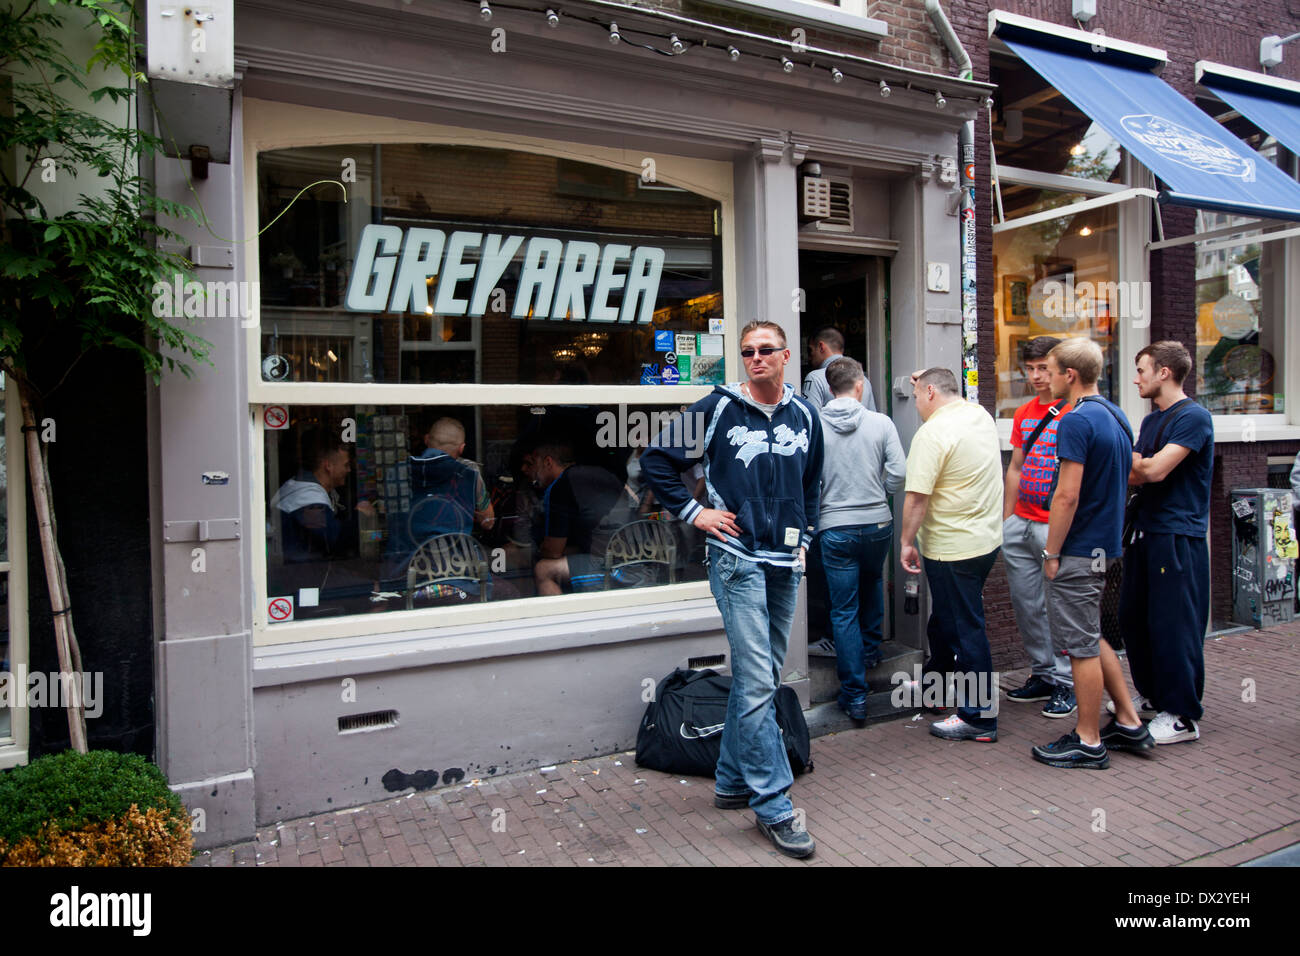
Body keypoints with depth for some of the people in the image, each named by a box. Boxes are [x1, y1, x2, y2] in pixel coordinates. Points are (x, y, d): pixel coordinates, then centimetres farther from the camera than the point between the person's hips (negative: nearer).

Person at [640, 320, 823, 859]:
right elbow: (656, 459, -1)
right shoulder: (718, 408, -6)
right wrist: (693, 512, -6)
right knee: (756, 681, -8)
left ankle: (733, 781, 28)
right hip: (737, 558, -6)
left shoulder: (804, 415, 10)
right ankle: (773, 805, 2)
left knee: (762, 676, 13)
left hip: (785, 562, 6)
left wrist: (805, 532, 16)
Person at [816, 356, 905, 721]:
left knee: (843, 610, 5)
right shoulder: (881, 423, -5)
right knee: (872, 580, 32)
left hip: (835, 528, -2)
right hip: (878, 524, 2)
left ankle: (855, 695, 7)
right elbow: (898, 476, -7)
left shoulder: (814, 427, -8)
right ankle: (871, 648, 42)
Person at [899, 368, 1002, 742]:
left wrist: (907, 542, -13)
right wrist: (929, 377, 30)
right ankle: (936, 678, 42)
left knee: (965, 630, -1)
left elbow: (917, 497, -23)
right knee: (944, 616, 24)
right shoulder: (981, 415, 7)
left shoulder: (932, 433, -19)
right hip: (987, 539, 9)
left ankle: (978, 717, 9)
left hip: (952, 549, -9)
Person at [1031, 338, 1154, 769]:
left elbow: (1067, 496, -23)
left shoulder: (1077, 421, -19)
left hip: (1078, 551, -9)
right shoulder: (1117, 417, 11)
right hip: (1106, 544, 10)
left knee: (1082, 646, 1)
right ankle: (1128, 723, 28)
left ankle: (1088, 742, 13)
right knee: (1092, 638, 21)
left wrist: (1051, 553, -15)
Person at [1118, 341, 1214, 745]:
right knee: (1134, 618, 13)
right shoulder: (1151, 420, 16)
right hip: (1145, 531, 9)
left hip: (1178, 536, -9)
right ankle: (1152, 696, 29)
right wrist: (1135, 472, -7)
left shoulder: (1193, 417, -12)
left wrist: (1131, 464, -3)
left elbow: (1155, 470, -21)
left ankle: (1183, 717, 7)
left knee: (1173, 625, -4)